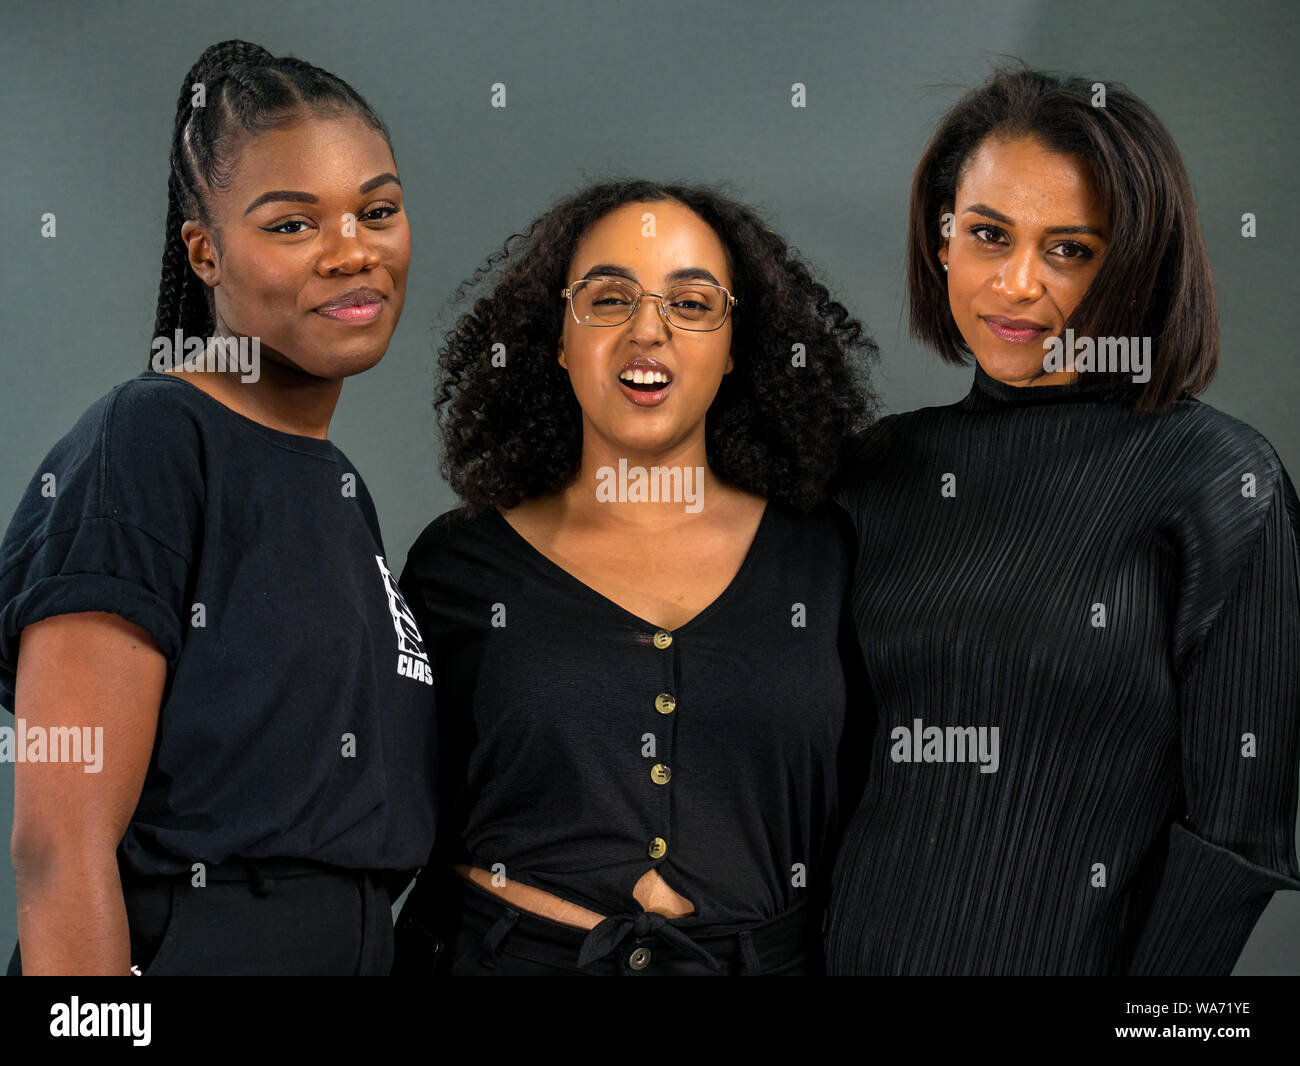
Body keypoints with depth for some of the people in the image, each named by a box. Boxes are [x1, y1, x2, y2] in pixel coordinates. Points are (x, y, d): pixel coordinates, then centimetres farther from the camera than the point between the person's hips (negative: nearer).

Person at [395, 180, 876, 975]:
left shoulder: (824, 556, -1)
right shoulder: (458, 565, -3)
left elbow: (864, 817, 4)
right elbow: (414, 836, 1)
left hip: (768, 957, 1)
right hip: (512, 956, -1)